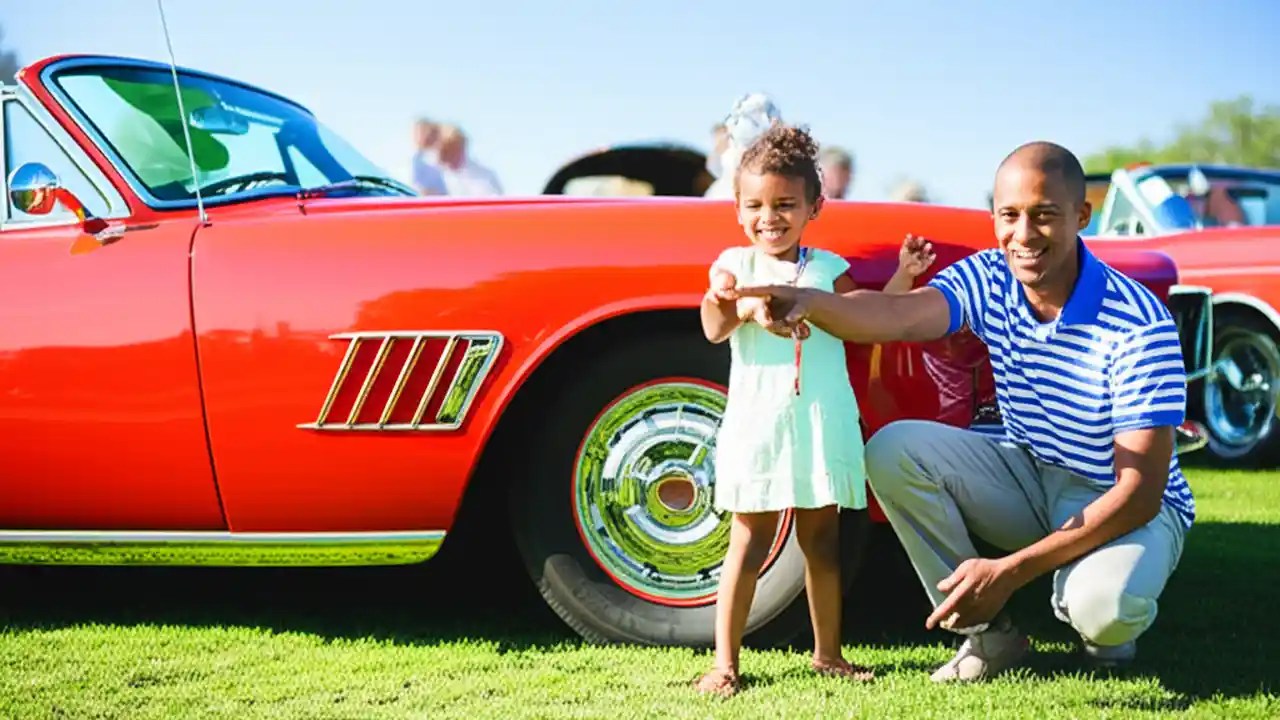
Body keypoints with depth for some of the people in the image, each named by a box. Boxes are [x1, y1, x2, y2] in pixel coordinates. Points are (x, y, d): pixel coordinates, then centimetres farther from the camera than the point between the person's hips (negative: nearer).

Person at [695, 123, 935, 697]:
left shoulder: (828, 268, 8)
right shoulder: (735, 264, 1)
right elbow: (715, 330, -13)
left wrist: (903, 278, -7)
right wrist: (721, 297, -34)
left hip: (823, 427, 2)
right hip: (757, 423, -2)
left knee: (822, 543, 10)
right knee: (750, 543, 0)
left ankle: (828, 652, 22)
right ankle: (724, 661, 6)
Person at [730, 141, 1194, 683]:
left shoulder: (1138, 325, -25)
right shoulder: (990, 279, -10)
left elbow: (1140, 492, -26)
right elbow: (899, 315, -31)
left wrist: (1008, 572, -33)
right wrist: (811, 303, -55)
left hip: (1131, 507, -5)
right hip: (1030, 476, 5)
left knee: (1105, 605, -38)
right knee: (891, 450, -18)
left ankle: (1104, 629, 4)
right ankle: (988, 632, -3)